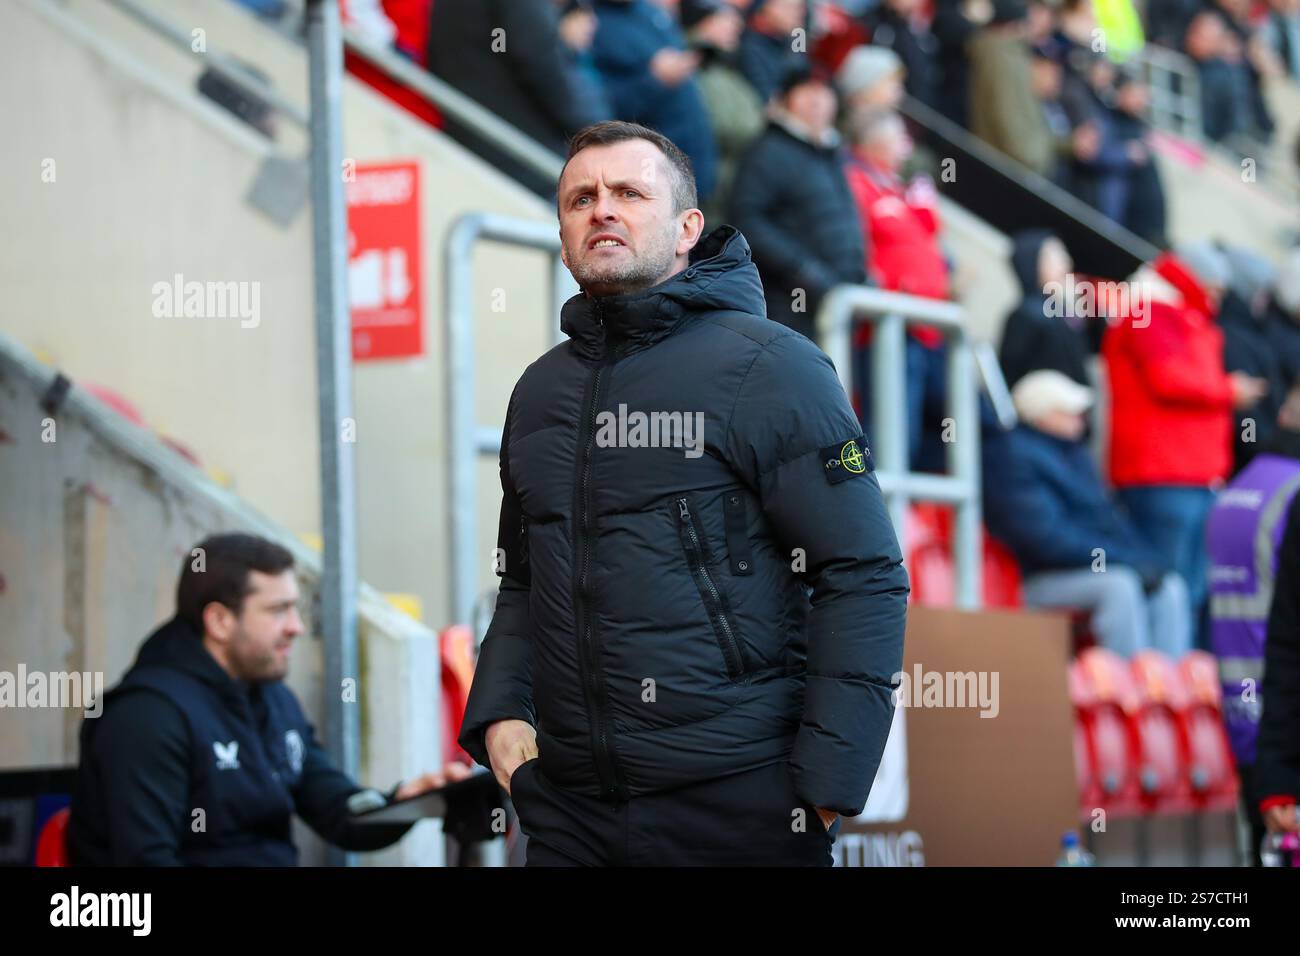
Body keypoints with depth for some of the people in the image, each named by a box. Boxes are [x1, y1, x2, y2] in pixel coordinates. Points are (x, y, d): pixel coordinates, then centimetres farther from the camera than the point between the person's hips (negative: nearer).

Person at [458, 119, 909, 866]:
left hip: (736, 804, -5)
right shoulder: (541, 392, 15)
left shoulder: (770, 370, -5)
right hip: (569, 805, 6)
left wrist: (829, 784, -15)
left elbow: (865, 579, -10)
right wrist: (498, 714, 8)